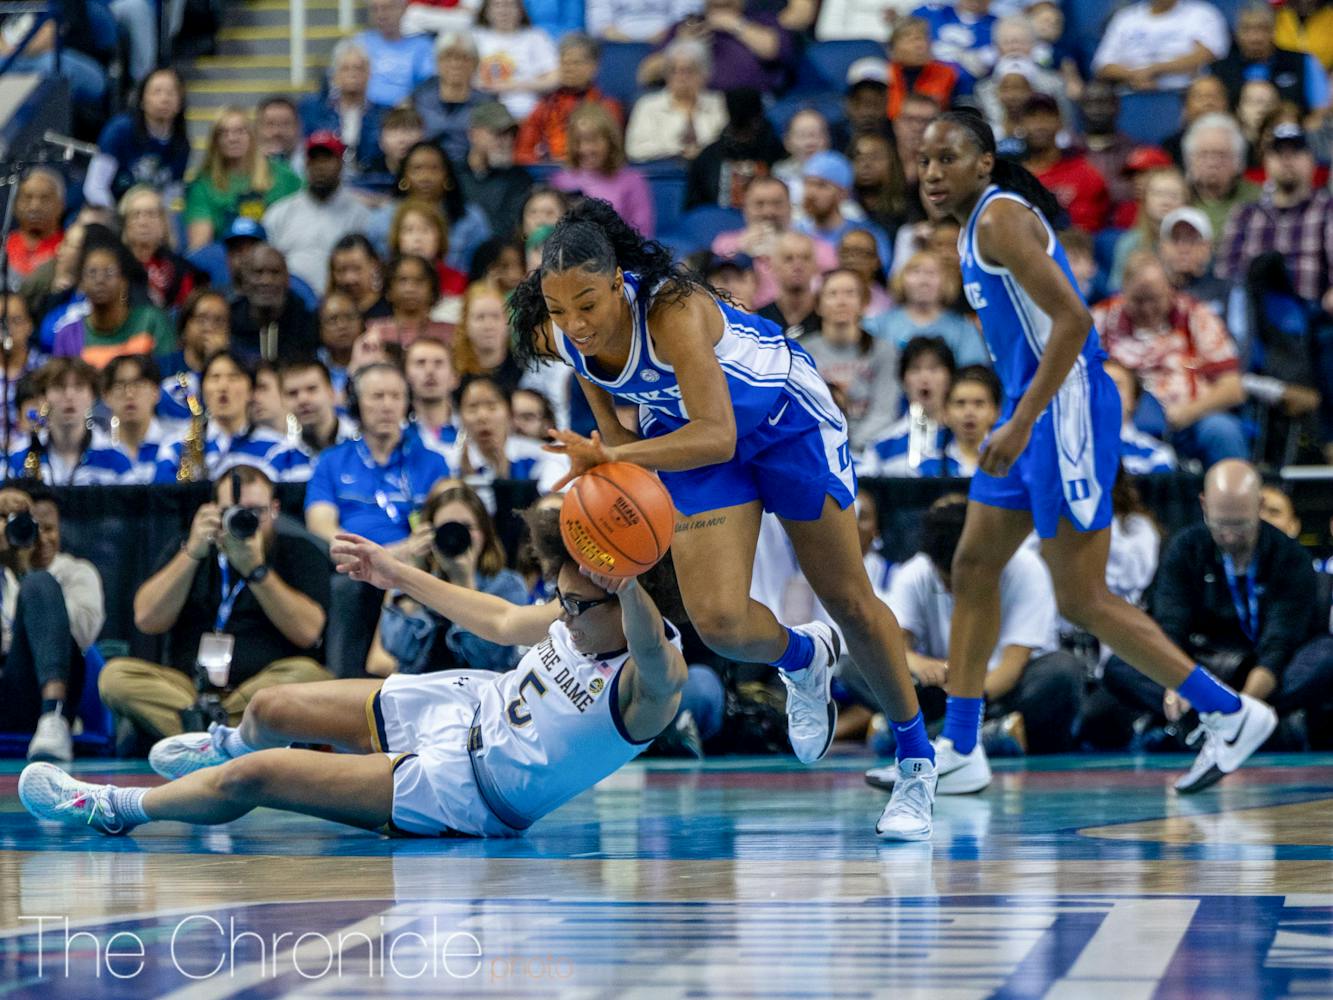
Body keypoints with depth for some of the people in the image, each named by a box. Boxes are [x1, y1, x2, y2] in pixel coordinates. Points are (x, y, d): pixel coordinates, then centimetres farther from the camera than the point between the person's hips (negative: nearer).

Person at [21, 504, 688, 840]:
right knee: (269, 710, 18)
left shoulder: (648, 684, -32)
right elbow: (504, 622, 13)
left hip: (469, 789, -7)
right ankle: (230, 747, 59)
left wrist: (629, 582, -79)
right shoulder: (578, 614, -7)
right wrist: (397, 573, 22)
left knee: (251, 778, -9)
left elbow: (661, 671, -59)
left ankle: (117, 808, 20)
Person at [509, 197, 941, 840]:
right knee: (718, 623, -12)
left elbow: (718, 436, -47)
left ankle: (916, 762, 25)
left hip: (785, 414, -4)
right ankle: (804, 657, 24)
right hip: (683, 432, 4)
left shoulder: (673, 310, -39)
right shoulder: (556, 338, -22)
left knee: (849, 602, 6)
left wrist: (616, 456, -58)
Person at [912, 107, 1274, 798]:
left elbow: (1072, 319, -23)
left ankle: (1230, 714, 1)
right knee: (972, 571, 10)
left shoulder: (1002, 216, -14)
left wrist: (1022, 423, -25)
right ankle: (959, 753, 14)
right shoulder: (977, 225, 16)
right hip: (1032, 412, 10)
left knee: (1082, 601, -7)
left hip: (1064, 411, -10)